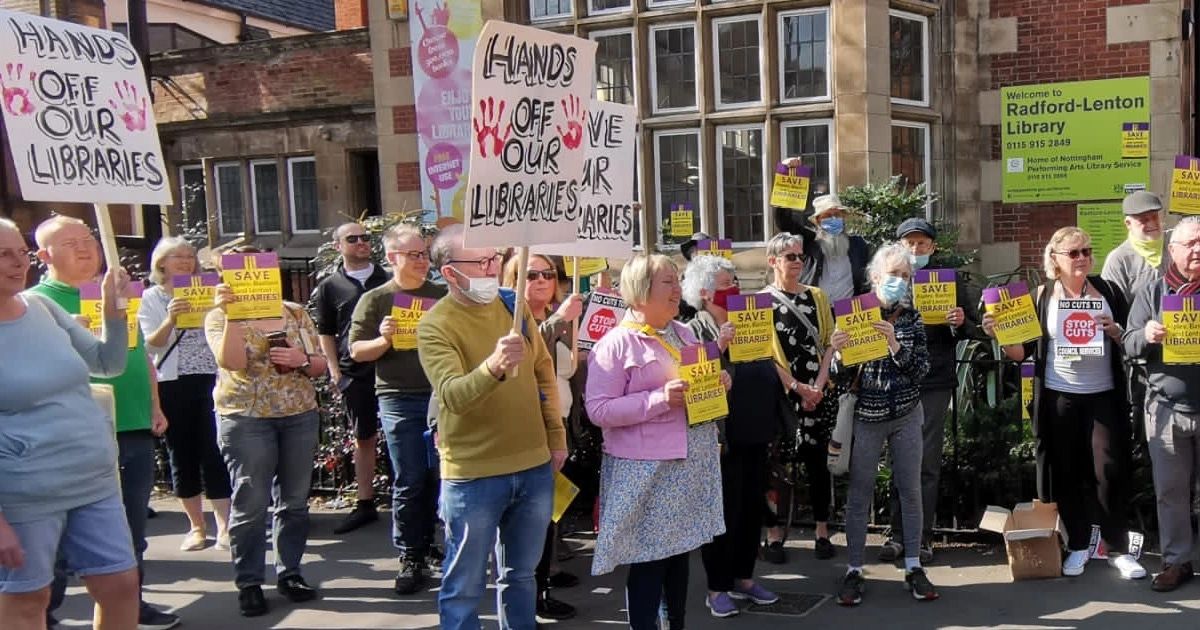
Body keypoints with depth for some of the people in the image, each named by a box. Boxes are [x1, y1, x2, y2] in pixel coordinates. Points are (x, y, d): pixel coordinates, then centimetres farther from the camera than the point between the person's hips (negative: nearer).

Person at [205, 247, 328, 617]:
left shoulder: (296, 313, 8)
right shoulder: (221, 317, -1)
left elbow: (320, 364, 8)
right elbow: (231, 361, -18)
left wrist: (301, 360, -13)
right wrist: (231, 313, -23)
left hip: (300, 416, 4)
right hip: (246, 418, -3)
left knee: (294, 500, 9)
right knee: (251, 504, 0)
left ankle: (289, 573, 22)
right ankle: (249, 583, 11)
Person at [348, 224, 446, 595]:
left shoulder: (442, 296, 10)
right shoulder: (375, 300, 3)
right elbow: (357, 352, 1)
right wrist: (384, 339, -17)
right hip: (400, 400, -2)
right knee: (410, 482, 2)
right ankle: (410, 558, 13)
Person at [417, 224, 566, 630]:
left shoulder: (514, 306, 4)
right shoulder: (435, 325, -14)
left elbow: (544, 374, 14)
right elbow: (453, 395, -28)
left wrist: (556, 436, 13)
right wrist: (493, 367, -45)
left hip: (534, 467, 5)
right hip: (473, 475, -5)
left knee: (520, 575, 21)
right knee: (465, 586, 7)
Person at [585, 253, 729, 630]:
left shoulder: (684, 333, 12)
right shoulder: (616, 343, -11)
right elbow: (598, 410, -17)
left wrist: (716, 385, 2)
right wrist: (659, 399, -24)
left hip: (689, 464, 7)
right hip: (647, 470, -7)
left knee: (680, 548, 16)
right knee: (648, 559, 0)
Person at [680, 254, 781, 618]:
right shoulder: (695, 330, -7)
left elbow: (766, 370, 20)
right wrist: (717, 348, -26)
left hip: (756, 431, 7)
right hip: (723, 435, -7)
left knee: (753, 507, 12)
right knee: (725, 510, 0)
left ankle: (744, 577, 26)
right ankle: (718, 587, 12)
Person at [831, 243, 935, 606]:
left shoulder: (912, 318, 1)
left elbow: (921, 370, -7)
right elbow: (845, 373, -4)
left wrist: (895, 345, -22)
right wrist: (840, 352, -26)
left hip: (906, 414, 2)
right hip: (866, 415, -2)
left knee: (911, 490, 7)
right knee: (859, 494, 2)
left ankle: (913, 567, 19)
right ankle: (854, 571, 11)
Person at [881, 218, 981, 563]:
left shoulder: (950, 279, 7)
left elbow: (973, 328, 8)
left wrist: (961, 323, -14)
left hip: (935, 382, -1)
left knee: (928, 462, 2)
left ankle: (922, 536, 10)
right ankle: (898, 533, 13)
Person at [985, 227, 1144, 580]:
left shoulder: (1108, 290, 4)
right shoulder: (1042, 296, 2)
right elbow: (1023, 352, 0)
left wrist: (1115, 332, -14)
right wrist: (999, 335, -17)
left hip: (1103, 395, 0)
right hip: (1058, 396, 0)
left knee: (1109, 471, -2)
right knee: (1066, 473, 5)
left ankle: (1117, 548, 12)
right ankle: (1078, 545, 19)